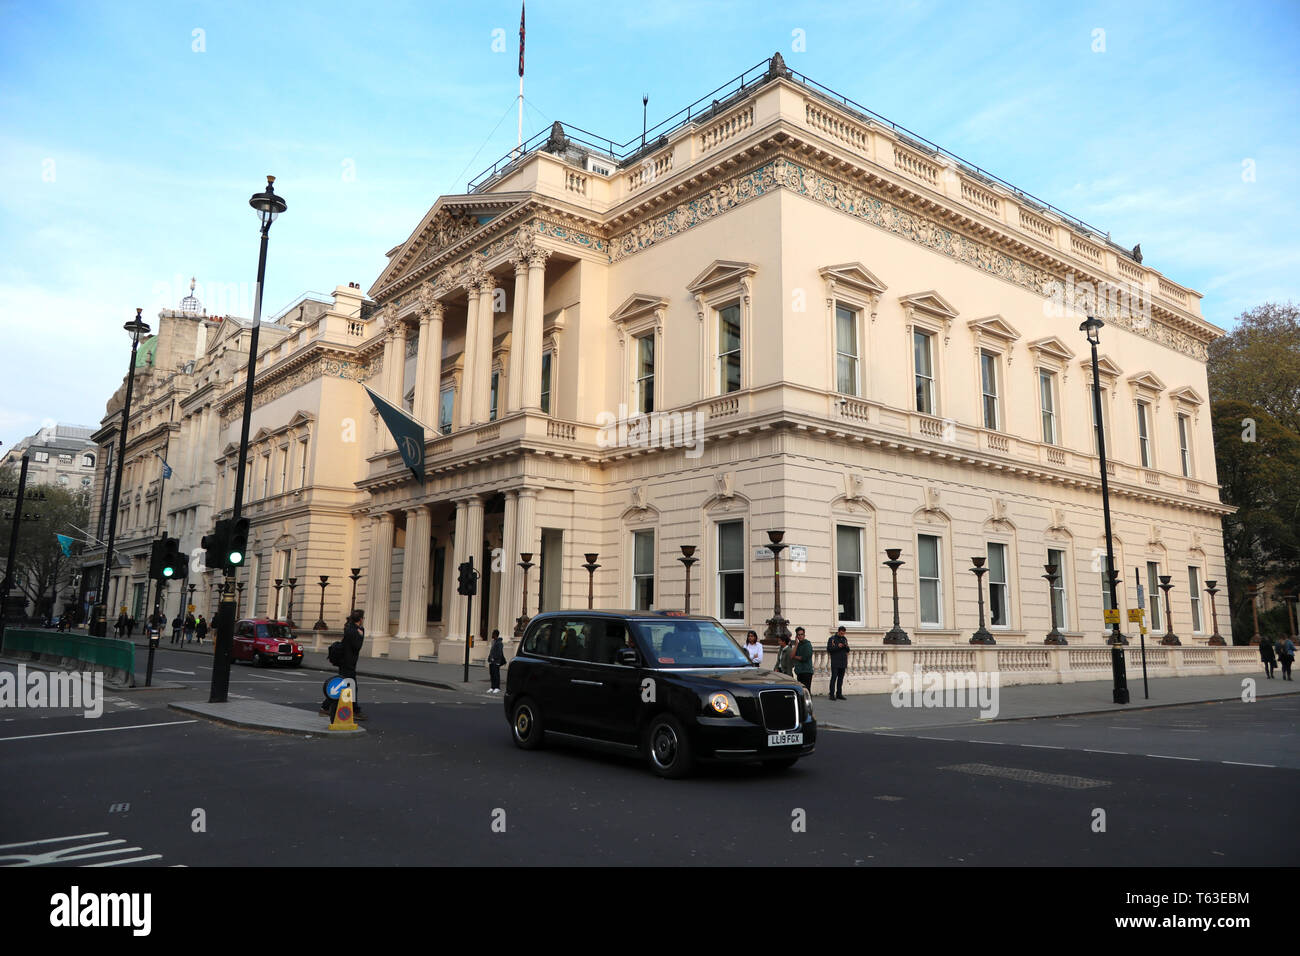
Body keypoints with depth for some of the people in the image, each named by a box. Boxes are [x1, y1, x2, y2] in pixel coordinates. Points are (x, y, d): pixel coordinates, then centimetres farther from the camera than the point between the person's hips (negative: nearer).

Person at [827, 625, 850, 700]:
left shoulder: (844, 639, 13)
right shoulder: (832, 638, -3)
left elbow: (848, 650, 14)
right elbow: (829, 649, -9)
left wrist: (846, 646, -8)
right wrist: (837, 646, -20)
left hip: (843, 662, 5)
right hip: (835, 662, -5)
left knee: (841, 678, 8)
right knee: (834, 678, -6)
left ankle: (839, 694, 15)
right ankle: (832, 695, -4)